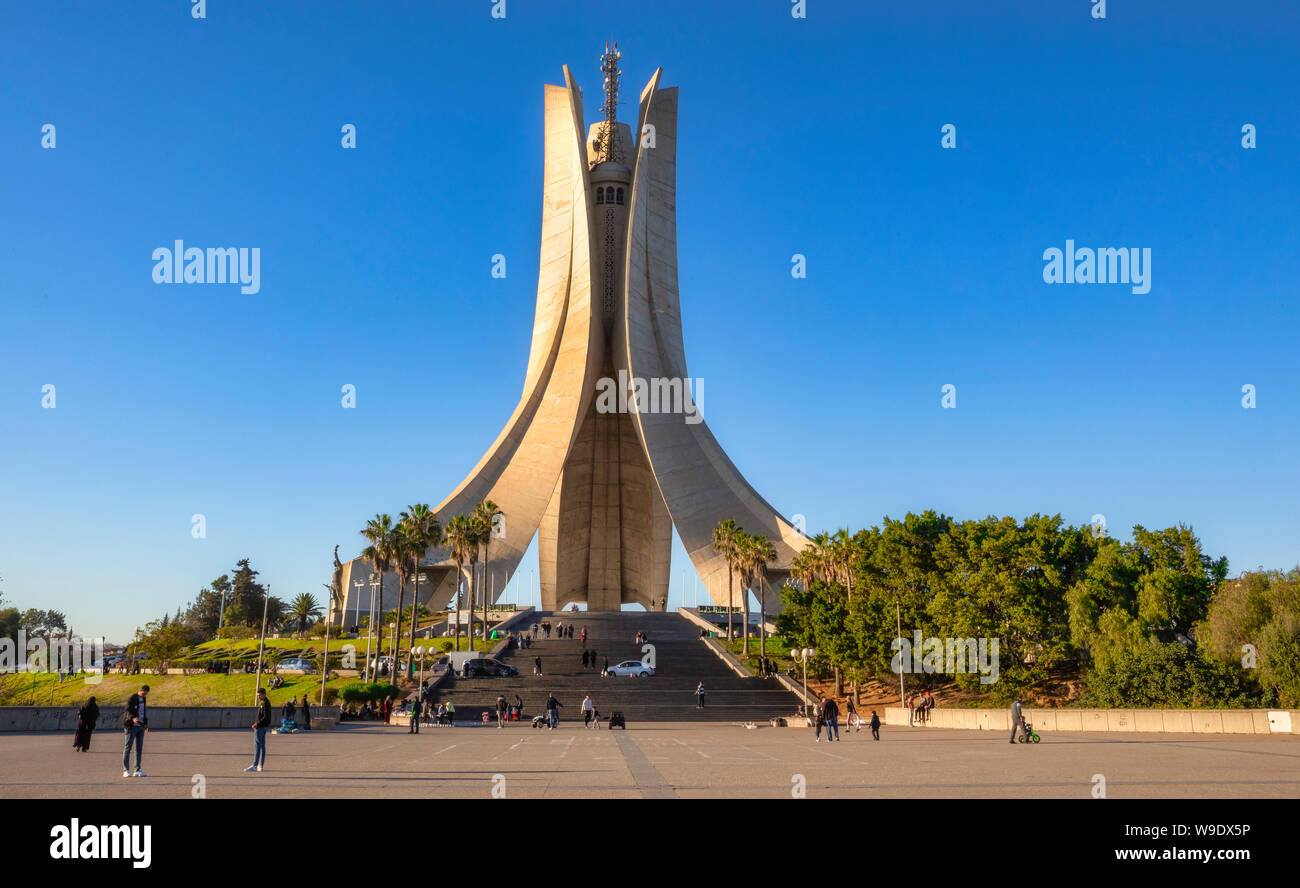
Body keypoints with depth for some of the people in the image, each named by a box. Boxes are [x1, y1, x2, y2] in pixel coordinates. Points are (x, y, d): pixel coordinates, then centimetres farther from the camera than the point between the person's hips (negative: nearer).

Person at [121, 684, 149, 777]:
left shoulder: (143, 699, 14)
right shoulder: (132, 698, -10)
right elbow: (128, 711, -24)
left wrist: (146, 723, 20)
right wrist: (133, 718, -42)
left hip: (140, 726, 7)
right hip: (131, 726, -7)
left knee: (139, 749, 7)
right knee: (128, 747, -2)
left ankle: (137, 770, 12)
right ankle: (125, 770, 1)